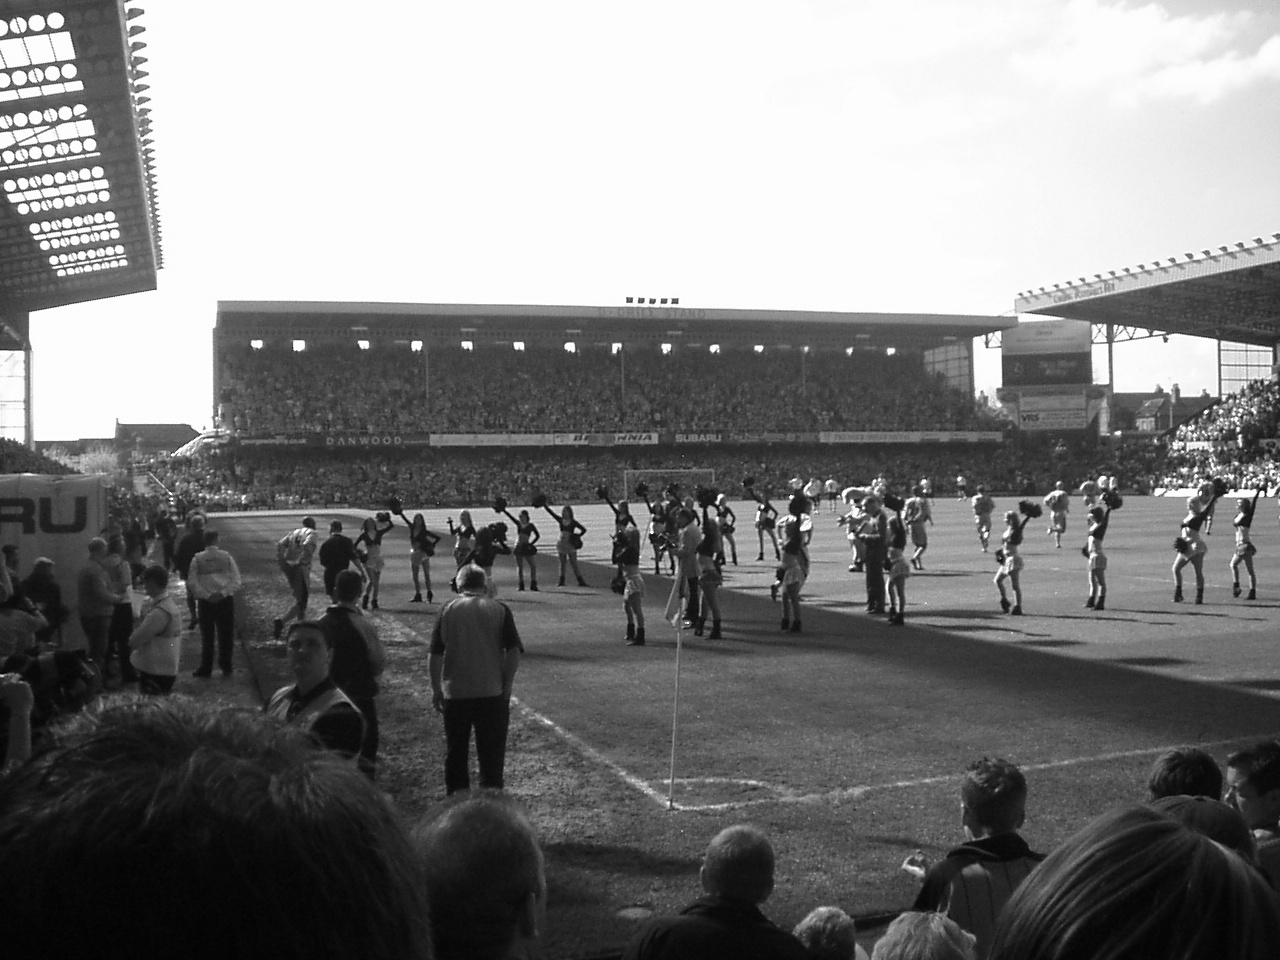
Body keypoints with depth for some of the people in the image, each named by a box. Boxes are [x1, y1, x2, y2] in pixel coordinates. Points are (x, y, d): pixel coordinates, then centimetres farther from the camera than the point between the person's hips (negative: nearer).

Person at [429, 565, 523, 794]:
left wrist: (436, 689, 7)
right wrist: (506, 687, 0)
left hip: (454, 693, 1)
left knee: (455, 752, 13)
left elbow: (435, 655, -1)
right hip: (491, 693, -1)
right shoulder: (499, 610, 0)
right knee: (491, 752, 8)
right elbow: (514, 652, -7)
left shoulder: (448, 610, 1)